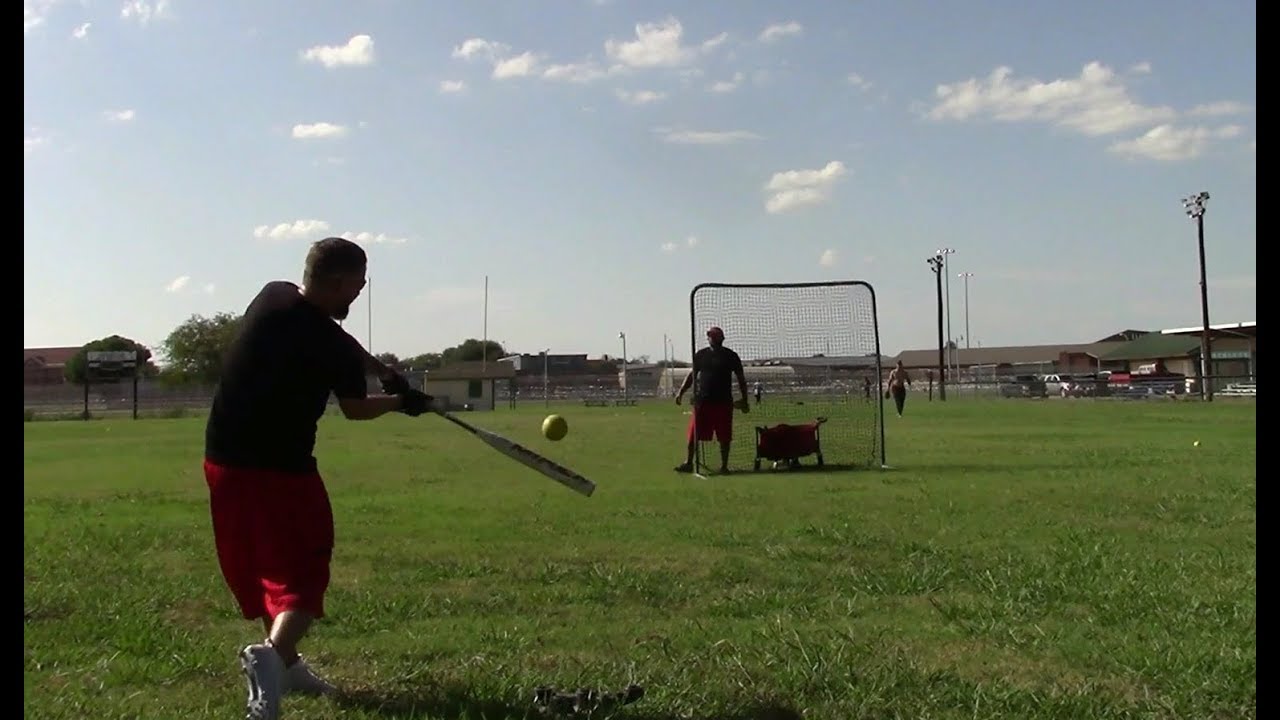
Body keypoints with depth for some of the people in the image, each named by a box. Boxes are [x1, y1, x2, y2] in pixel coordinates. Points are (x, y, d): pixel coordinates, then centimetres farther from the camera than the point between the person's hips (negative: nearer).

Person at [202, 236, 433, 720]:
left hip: (223, 459, 7)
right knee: (302, 573, -2)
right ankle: (273, 655, -28)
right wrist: (402, 401, 20)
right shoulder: (331, 344, -15)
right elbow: (356, 409, 3)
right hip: (281, 467, -7)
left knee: (258, 567, 19)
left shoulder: (271, 297, 3)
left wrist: (384, 372, 21)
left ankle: (283, 663, 31)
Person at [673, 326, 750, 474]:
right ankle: (688, 463, 11)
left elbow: (741, 378, 7)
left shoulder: (731, 356, 3)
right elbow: (692, 374, 15)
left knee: (724, 437, 3)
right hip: (702, 401, 2)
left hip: (723, 402, -2)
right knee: (694, 434, 1)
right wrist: (681, 392, 4)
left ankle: (724, 465, 13)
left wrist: (744, 400, 3)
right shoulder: (700, 355, 10)